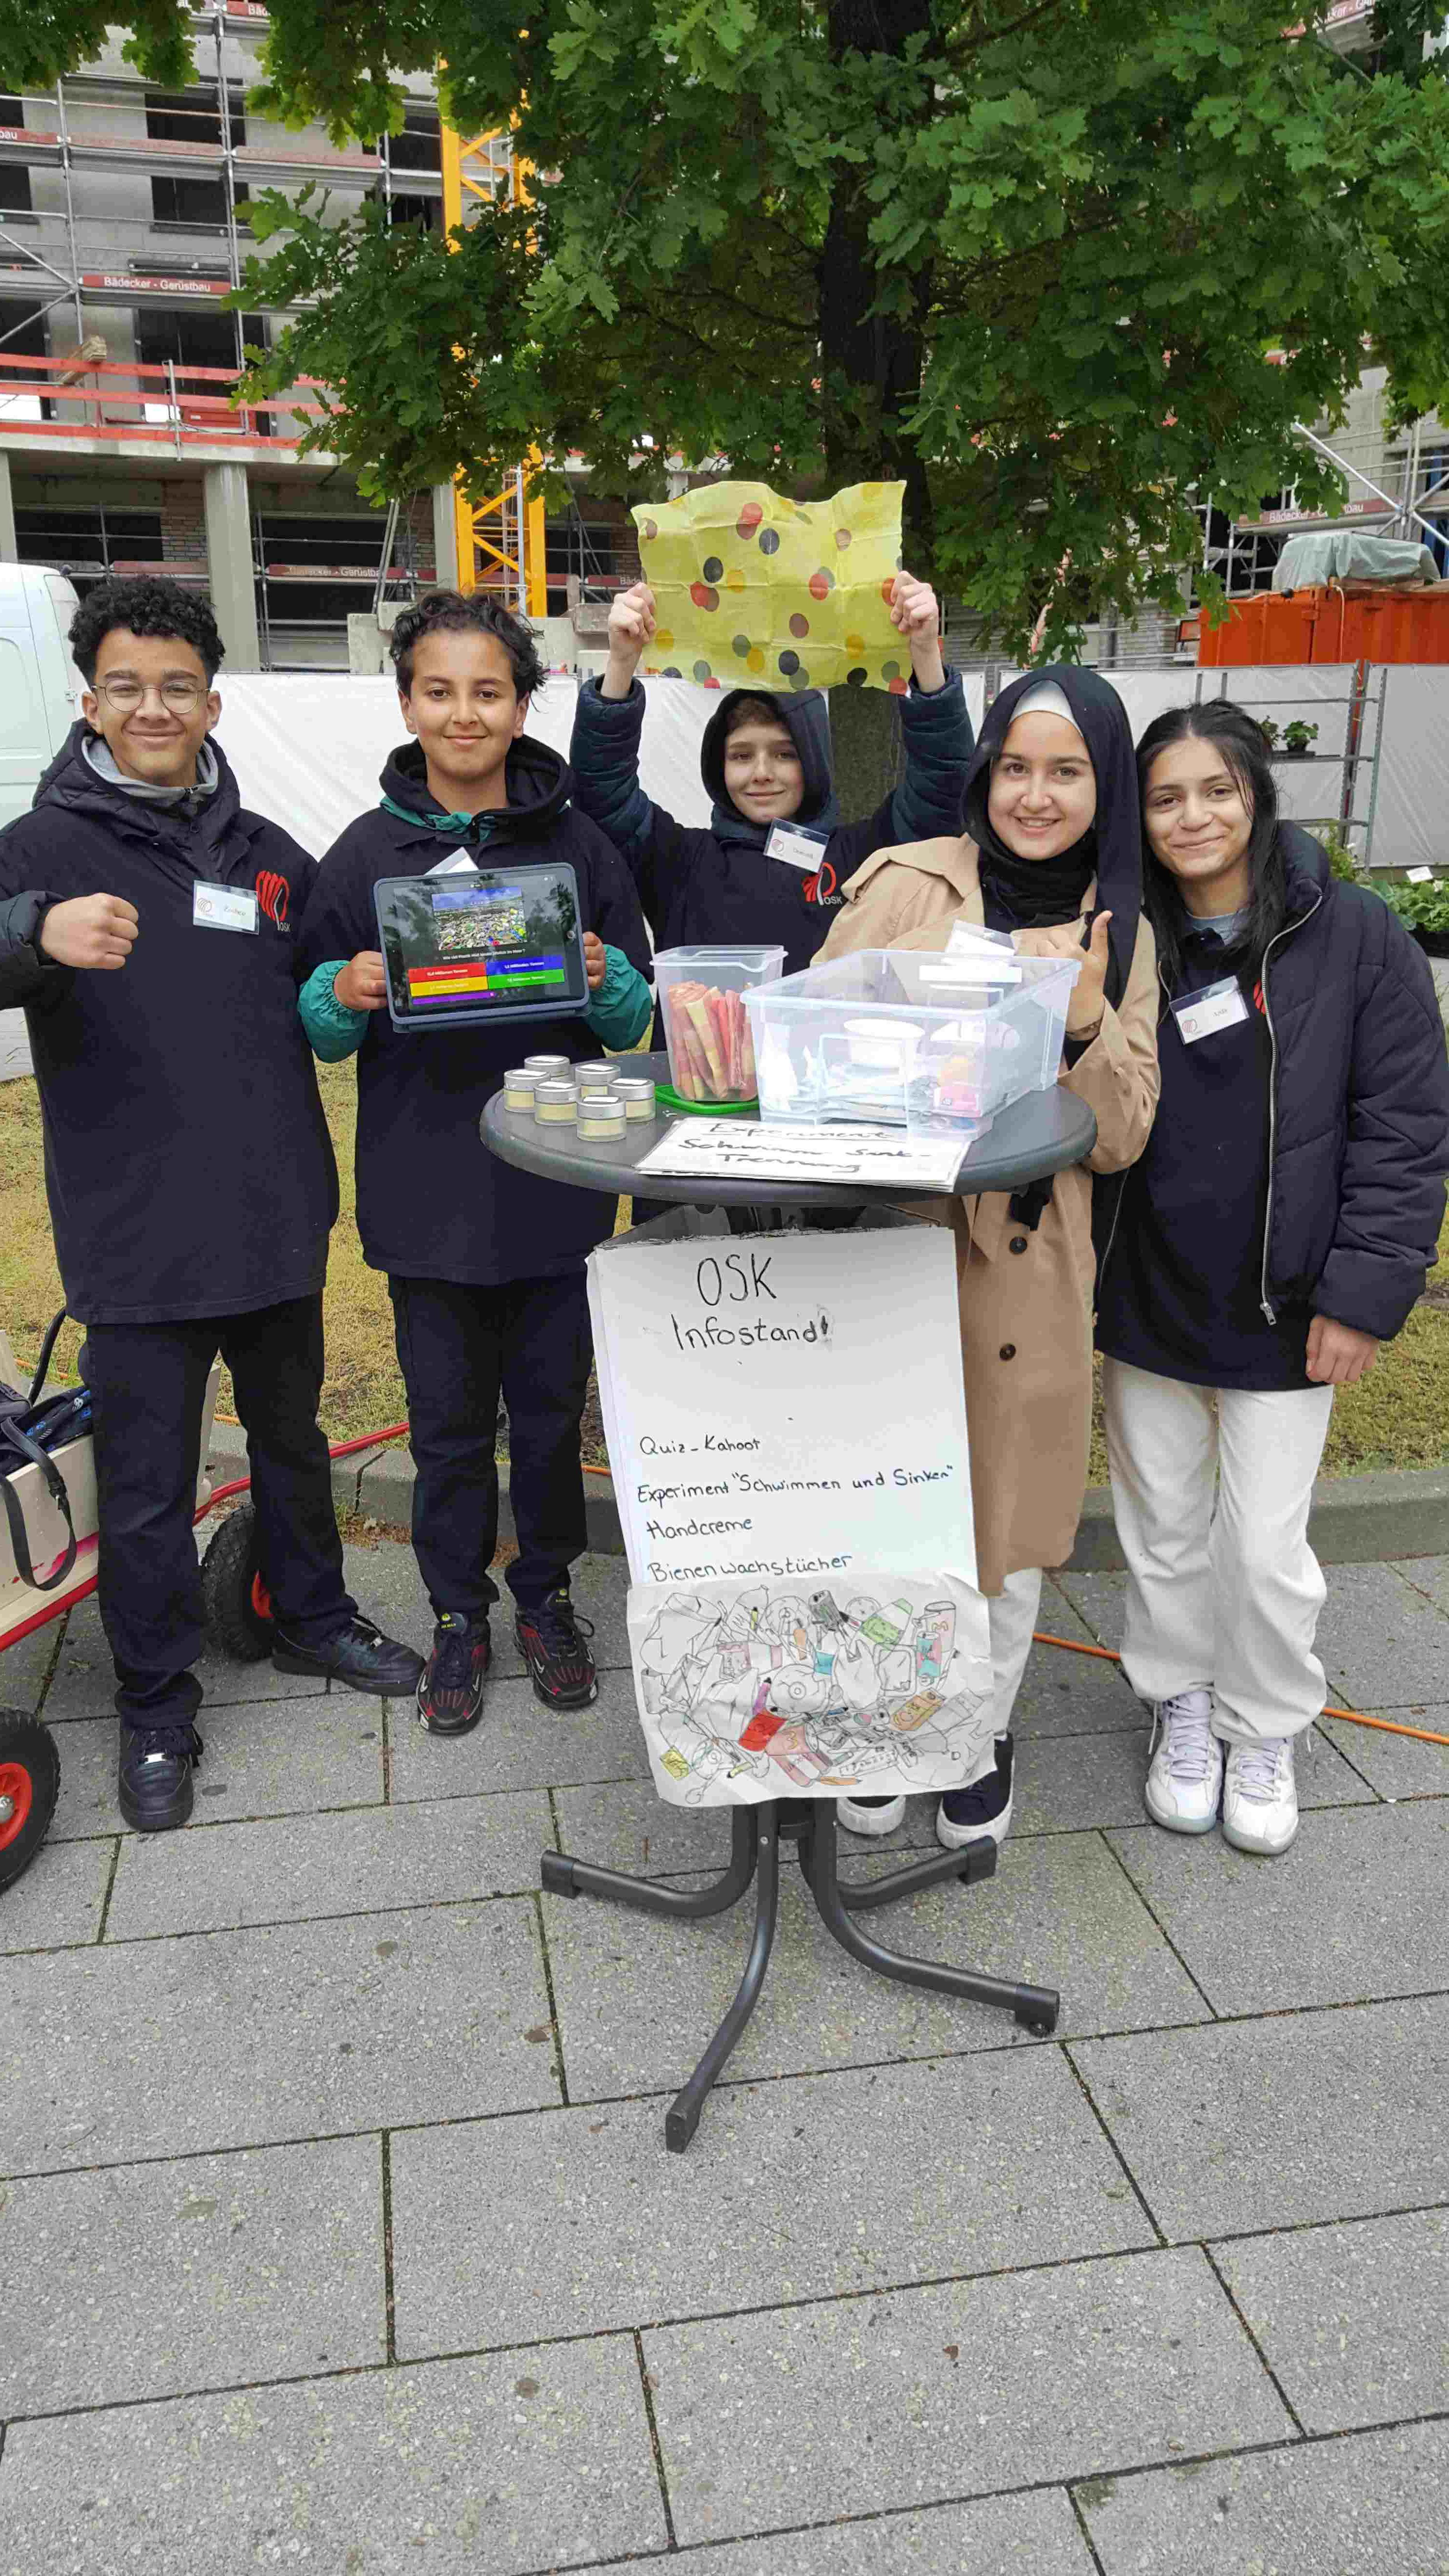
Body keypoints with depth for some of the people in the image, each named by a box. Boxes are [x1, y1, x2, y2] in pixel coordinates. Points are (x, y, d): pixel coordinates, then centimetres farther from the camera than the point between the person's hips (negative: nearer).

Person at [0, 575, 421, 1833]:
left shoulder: (271, 855, 10)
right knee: (148, 1484, 5)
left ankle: (314, 1619, 39)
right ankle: (157, 1708, 22)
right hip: (135, 1234, -4)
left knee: (291, 1434, 19)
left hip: (276, 1215, 4)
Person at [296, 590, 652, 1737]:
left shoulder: (577, 843, 2)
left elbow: (638, 1019, 4)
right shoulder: (366, 853, 2)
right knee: (448, 1416, 10)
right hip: (424, 1190, 0)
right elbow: (320, 1025, 5)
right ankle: (459, 1616, 28)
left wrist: (602, 978, -18)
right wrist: (347, 995, -17)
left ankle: (547, 1597, 32)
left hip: (555, 1187, 0)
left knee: (552, 1406, 11)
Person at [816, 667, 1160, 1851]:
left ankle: (983, 1737, 37)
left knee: (1006, 1518, 13)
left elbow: (1121, 1139, 3)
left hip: (1027, 1274, 2)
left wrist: (1082, 1022, -14)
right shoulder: (908, 886, -3)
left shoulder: (1122, 935, 7)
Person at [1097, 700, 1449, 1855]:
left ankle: (1265, 1730, 32)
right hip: (1145, 1298, 3)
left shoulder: (1354, 934, -8)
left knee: (1266, 1549, 6)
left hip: (1282, 1311, -2)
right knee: (1163, 1529, 16)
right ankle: (1181, 1706, 39)